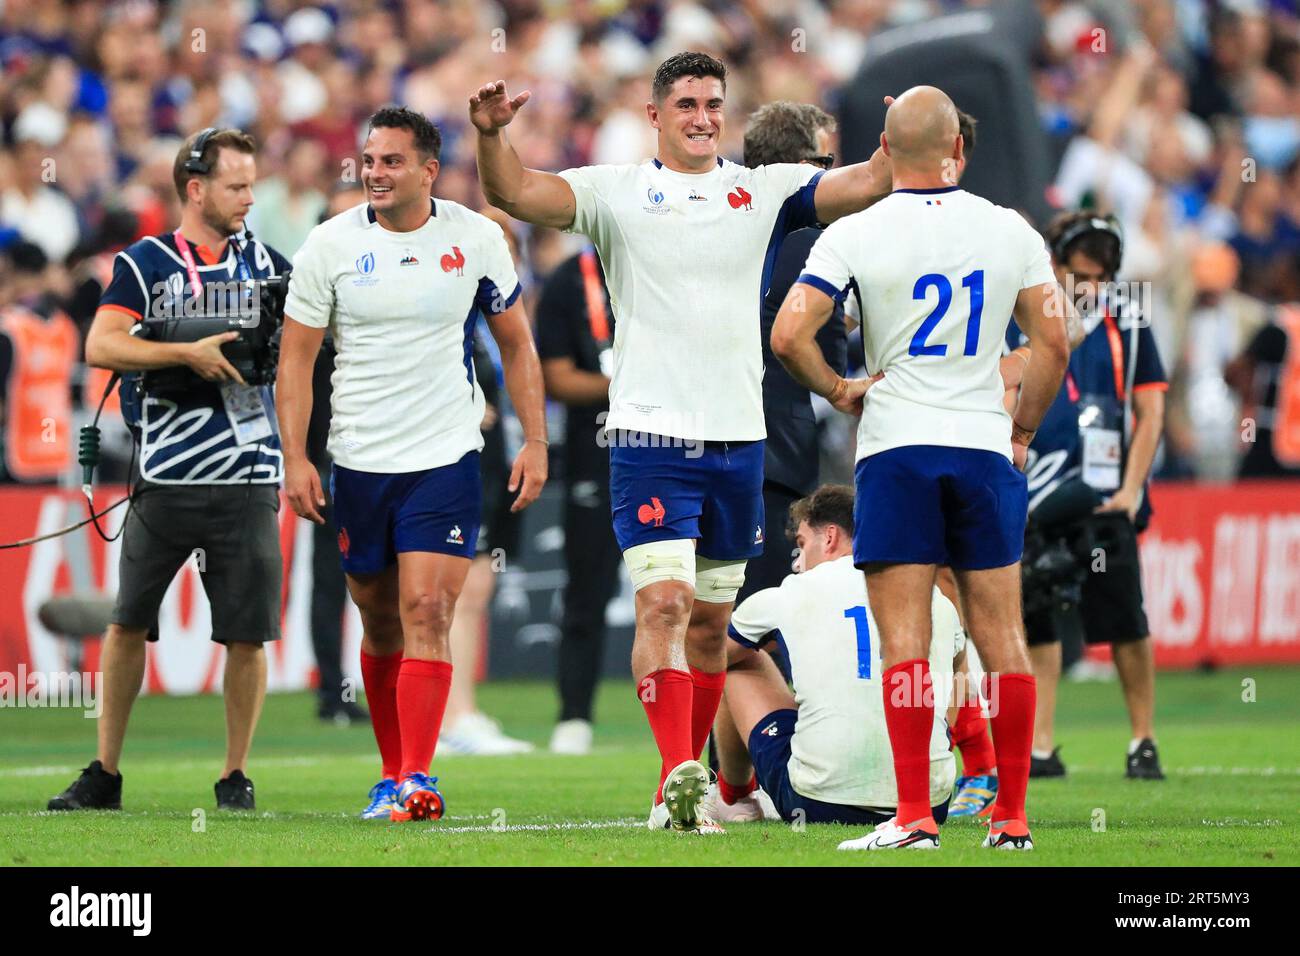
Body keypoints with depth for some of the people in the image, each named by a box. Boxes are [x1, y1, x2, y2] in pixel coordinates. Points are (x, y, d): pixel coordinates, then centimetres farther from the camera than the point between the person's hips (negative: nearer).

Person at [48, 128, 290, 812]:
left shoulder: (264, 262, 11)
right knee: (128, 624, 2)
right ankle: (104, 774, 12)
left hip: (247, 479, 2)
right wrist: (188, 353, -20)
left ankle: (235, 776, 12)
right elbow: (101, 347, -13)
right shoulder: (146, 263, 0)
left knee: (247, 636, 0)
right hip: (166, 479, -2)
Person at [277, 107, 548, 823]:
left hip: (445, 460, -1)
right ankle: (392, 774, 22)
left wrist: (535, 440, 5)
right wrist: (295, 457, -7)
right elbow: (296, 356, 2)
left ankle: (417, 780, -19)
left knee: (427, 612, -14)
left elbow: (515, 342, 10)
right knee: (380, 625, 9)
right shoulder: (330, 245, -2)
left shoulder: (476, 238, -1)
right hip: (358, 465, 2)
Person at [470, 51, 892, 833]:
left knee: (711, 620, 10)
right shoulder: (618, 191, 2)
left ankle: (685, 785, 20)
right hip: (650, 436, -4)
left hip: (739, 439, 4)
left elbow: (866, 185, 0)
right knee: (663, 601, -17)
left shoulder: (766, 192, 9)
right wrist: (491, 136, -27)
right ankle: (680, 774, -23)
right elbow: (516, 193, -9)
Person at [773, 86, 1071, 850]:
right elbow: (1055, 343, 3)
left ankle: (915, 815, -8)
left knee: (905, 638, -2)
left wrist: (839, 391, 5)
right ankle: (1012, 816, 7)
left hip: (896, 445, -2)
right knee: (1002, 636, 6)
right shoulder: (1010, 230, 3)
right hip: (986, 446, 2)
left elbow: (789, 335, -11)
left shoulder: (855, 236, -5)